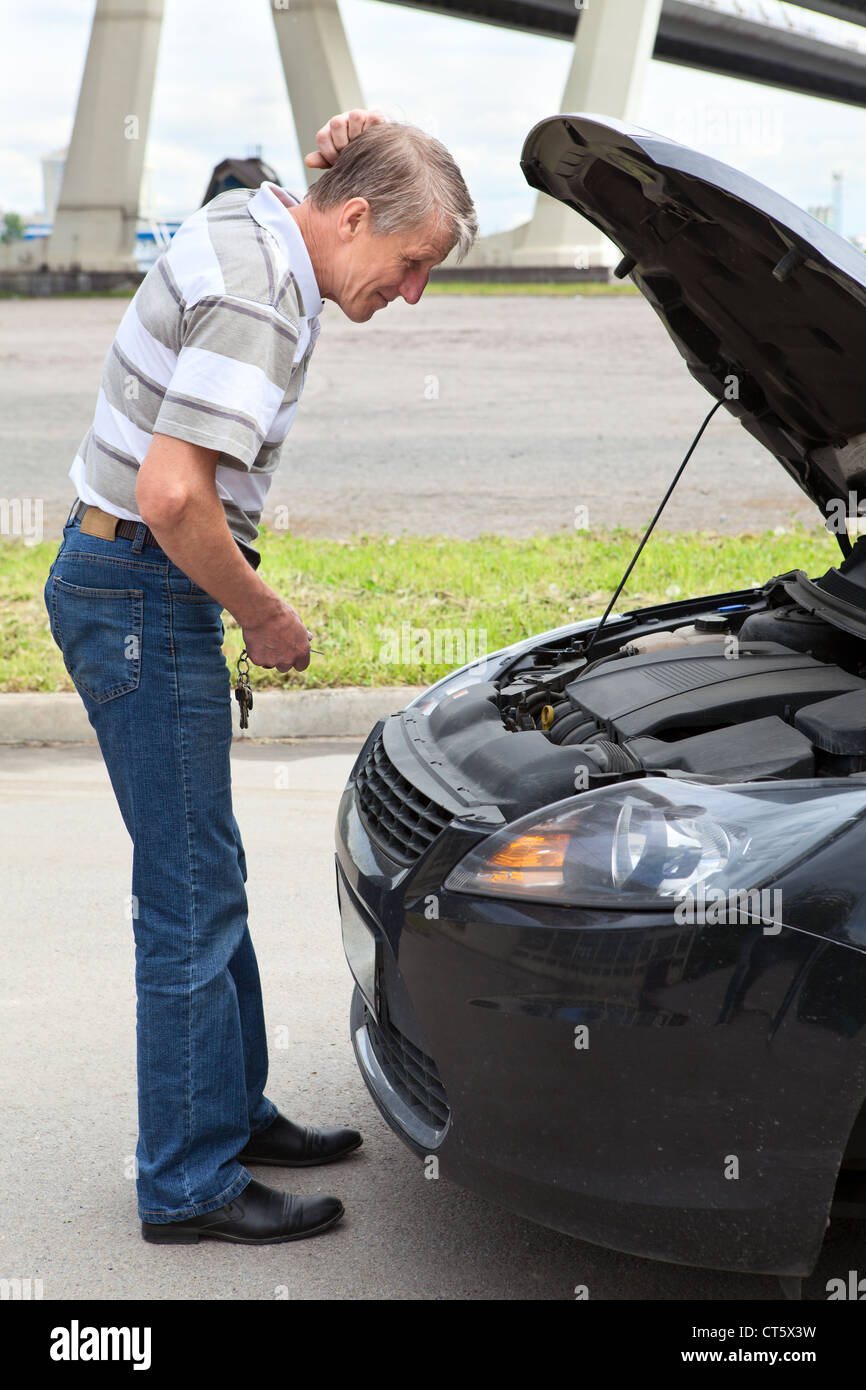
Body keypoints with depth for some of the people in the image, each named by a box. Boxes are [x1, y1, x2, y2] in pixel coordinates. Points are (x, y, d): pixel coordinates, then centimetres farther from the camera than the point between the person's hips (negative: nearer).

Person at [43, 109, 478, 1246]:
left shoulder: (246, 221, 8)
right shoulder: (261, 303, -22)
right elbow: (175, 498, -27)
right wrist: (267, 618, -15)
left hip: (141, 589, 10)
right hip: (145, 602, -10)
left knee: (208, 874, 17)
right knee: (191, 895, -2)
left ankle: (235, 1113, 31)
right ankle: (190, 1185, 11)